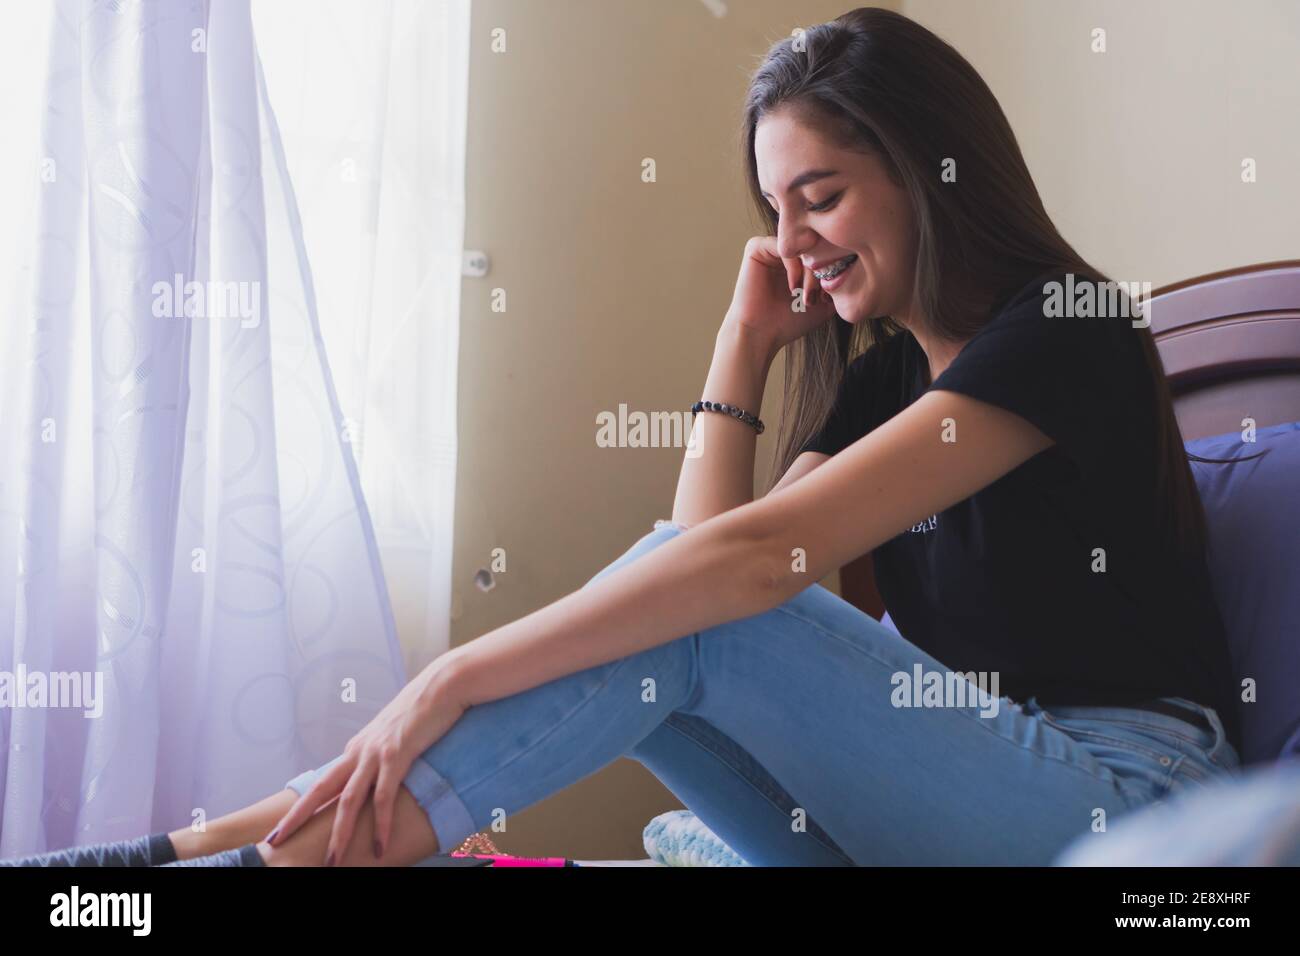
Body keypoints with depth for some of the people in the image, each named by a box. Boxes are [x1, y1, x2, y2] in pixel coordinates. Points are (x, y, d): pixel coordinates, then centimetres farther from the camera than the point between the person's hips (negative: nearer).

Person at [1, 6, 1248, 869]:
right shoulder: (885, 371, 12)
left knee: (692, 624, -25)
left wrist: (455, 679, -27)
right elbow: (710, 554, 4)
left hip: (1123, 795, -6)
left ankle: (252, 849, -24)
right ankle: (229, 850, -17)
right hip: (955, 785, 6)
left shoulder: (1060, 331, -14)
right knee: (654, 621, -14)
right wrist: (747, 342, 4)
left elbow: (757, 558, -26)